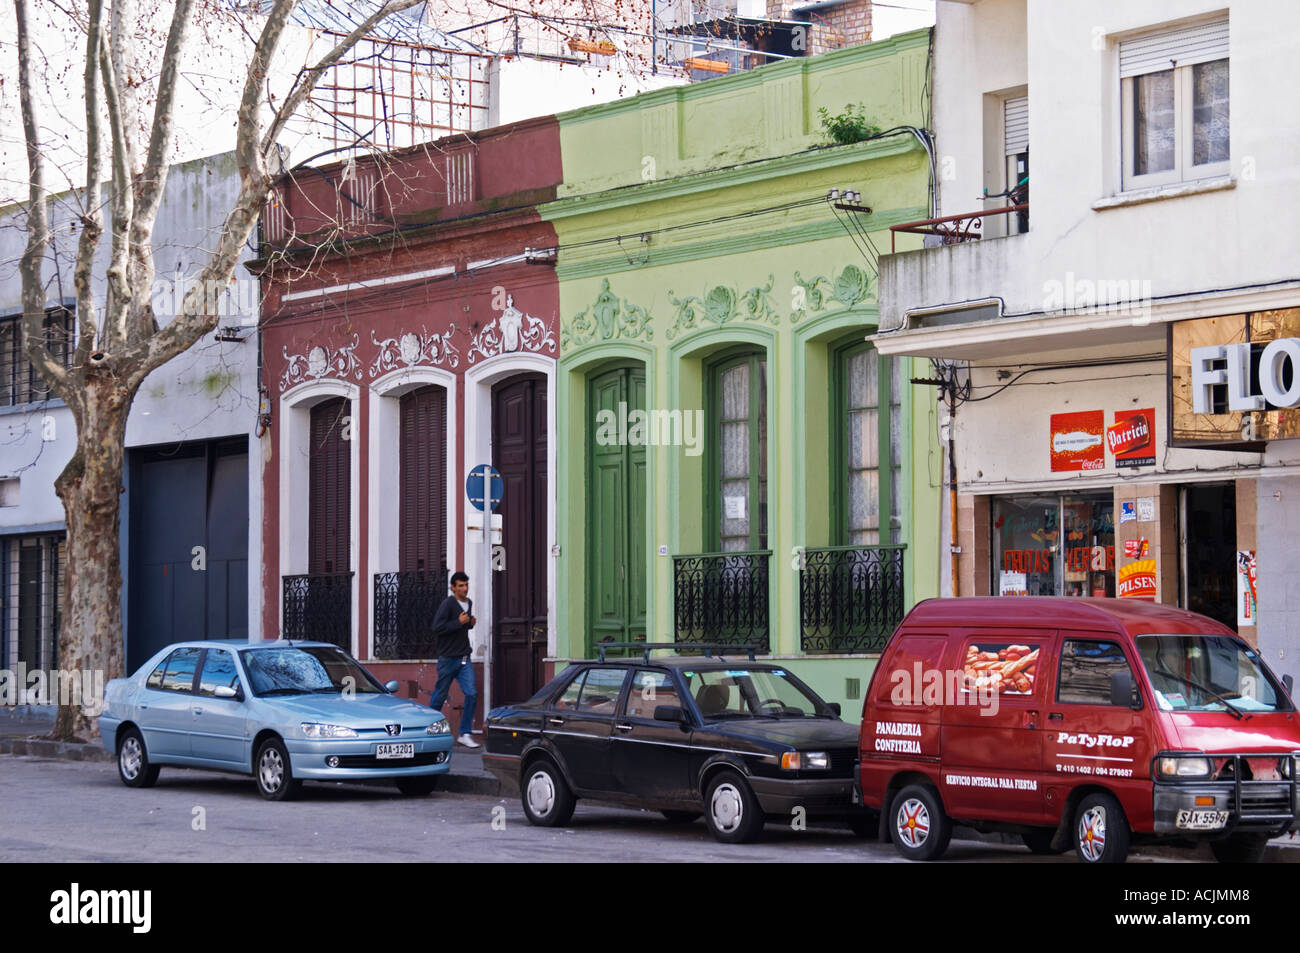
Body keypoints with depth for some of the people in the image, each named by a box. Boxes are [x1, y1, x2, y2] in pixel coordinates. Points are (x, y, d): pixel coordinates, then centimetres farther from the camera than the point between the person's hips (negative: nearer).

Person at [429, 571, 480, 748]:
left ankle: (465, 734, -3)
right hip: (448, 658, -6)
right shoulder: (448, 604, -13)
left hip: (464, 659, 6)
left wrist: (470, 623, 7)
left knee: (472, 694, -8)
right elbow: (437, 628, -21)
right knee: (440, 695, 5)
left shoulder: (469, 603, 12)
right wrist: (459, 622, -20)